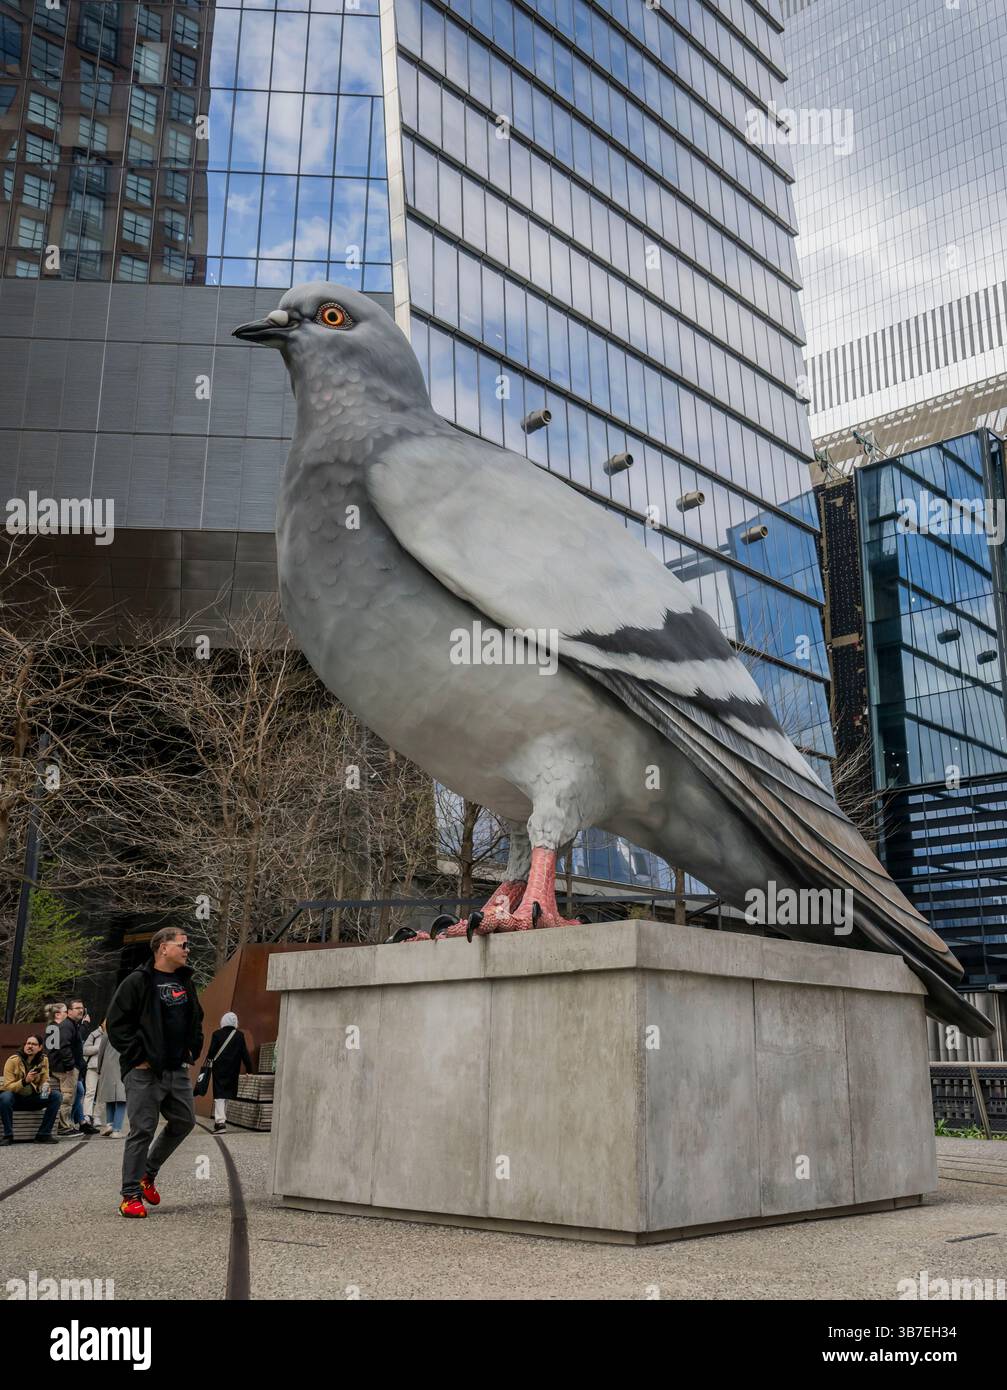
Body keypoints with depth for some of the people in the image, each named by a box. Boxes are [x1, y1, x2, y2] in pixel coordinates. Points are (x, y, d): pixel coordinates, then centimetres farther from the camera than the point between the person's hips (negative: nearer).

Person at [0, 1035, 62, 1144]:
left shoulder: (43, 1060, -2)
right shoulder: (13, 1060, -13)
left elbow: (44, 1082, 3)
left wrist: (46, 1088, -22)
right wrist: (25, 1081, -36)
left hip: (33, 1098, 3)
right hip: (15, 1098, -3)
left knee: (57, 1096, -20)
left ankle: (43, 1134, -15)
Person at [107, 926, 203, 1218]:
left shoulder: (186, 982, 13)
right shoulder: (138, 982, -10)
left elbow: (196, 1019, 26)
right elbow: (116, 1024, -12)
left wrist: (193, 1050, 13)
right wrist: (137, 1057, -13)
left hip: (178, 1071, 7)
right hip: (145, 1072, -7)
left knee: (184, 1121, 12)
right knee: (142, 1131, -5)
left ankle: (148, 1173, 30)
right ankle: (131, 1195, 6)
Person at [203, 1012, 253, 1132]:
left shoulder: (217, 1034, -4)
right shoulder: (240, 1036, -1)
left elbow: (211, 1052, -3)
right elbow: (244, 1054, 1)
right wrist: (249, 1069, 7)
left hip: (218, 1069, -2)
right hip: (232, 1071, 2)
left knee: (219, 1095, -4)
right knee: (226, 1094, 16)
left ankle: (220, 1121, -18)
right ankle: (221, 1118, 24)